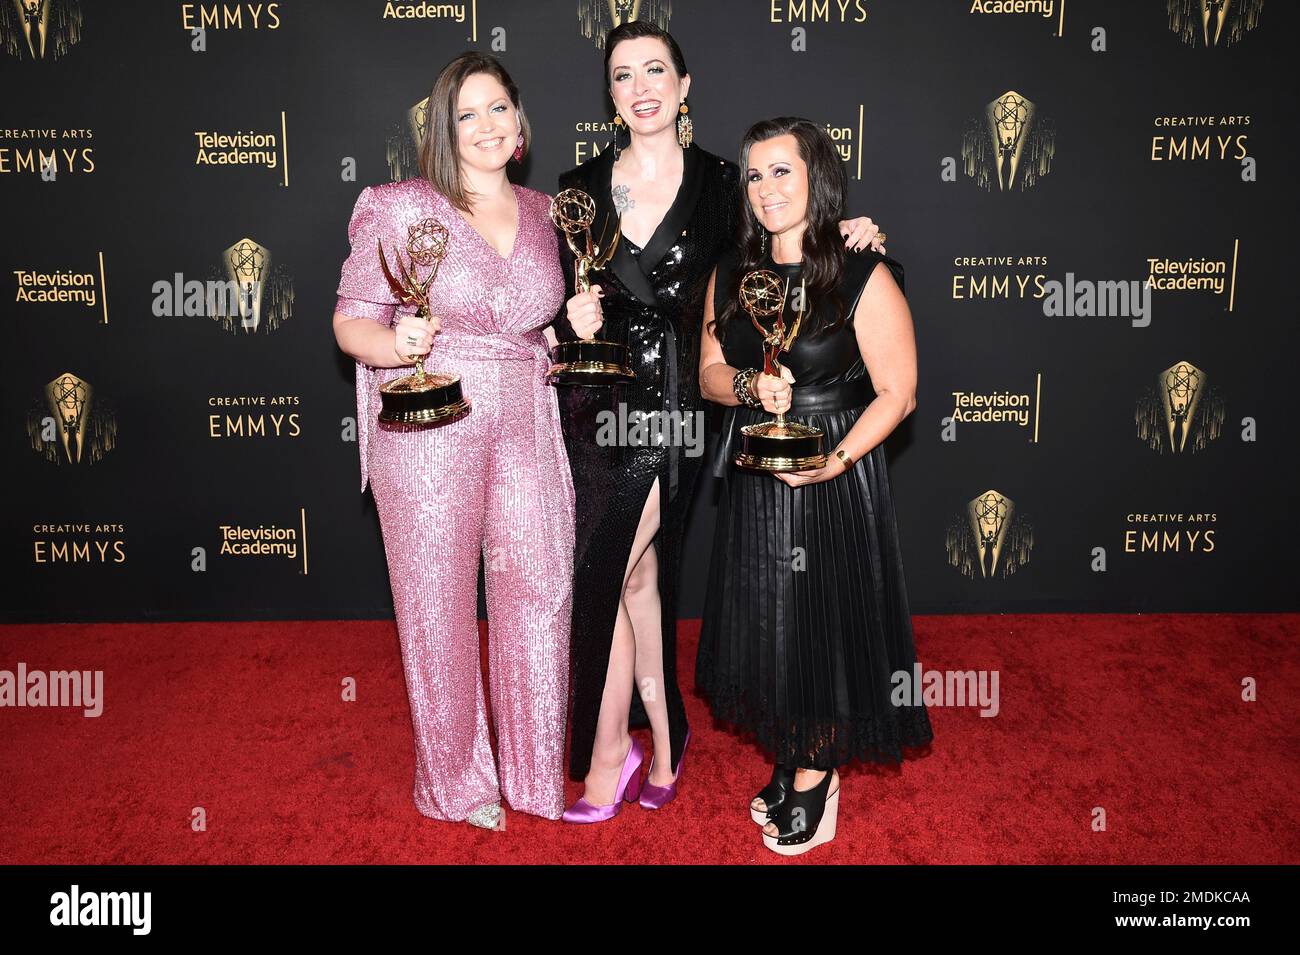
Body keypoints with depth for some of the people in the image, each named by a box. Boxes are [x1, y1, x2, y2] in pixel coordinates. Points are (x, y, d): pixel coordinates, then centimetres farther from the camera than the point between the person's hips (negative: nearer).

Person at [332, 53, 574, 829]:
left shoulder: (545, 214, 13)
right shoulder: (401, 208, -1)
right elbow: (352, 323, -1)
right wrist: (398, 345, -22)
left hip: (526, 423, 4)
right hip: (427, 425, -4)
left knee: (543, 588, 4)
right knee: (438, 602, 4)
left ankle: (537, 772, 24)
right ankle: (457, 780, 24)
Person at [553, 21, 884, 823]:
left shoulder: (720, 183, 3)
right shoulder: (582, 187, 8)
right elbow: (559, 298, 12)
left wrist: (842, 239, -5)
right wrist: (573, 319, -11)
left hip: (675, 404, -3)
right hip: (600, 403, 3)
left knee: (608, 574, -7)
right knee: (638, 575, 7)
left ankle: (609, 754, 11)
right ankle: (663, 742, 24)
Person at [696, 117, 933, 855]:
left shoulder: (865, 277, -12)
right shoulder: (732, 276, 5)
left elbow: (898, 394, -12)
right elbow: (710, 373, 9)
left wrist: (836, 460, -23)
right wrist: (750, 385, -13)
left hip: (835, 480, -5)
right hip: (754, 479, 5)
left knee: (825, 624, 6)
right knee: (766, 626, 13)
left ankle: (816, 775, 27)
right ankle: (792, 763, 34)